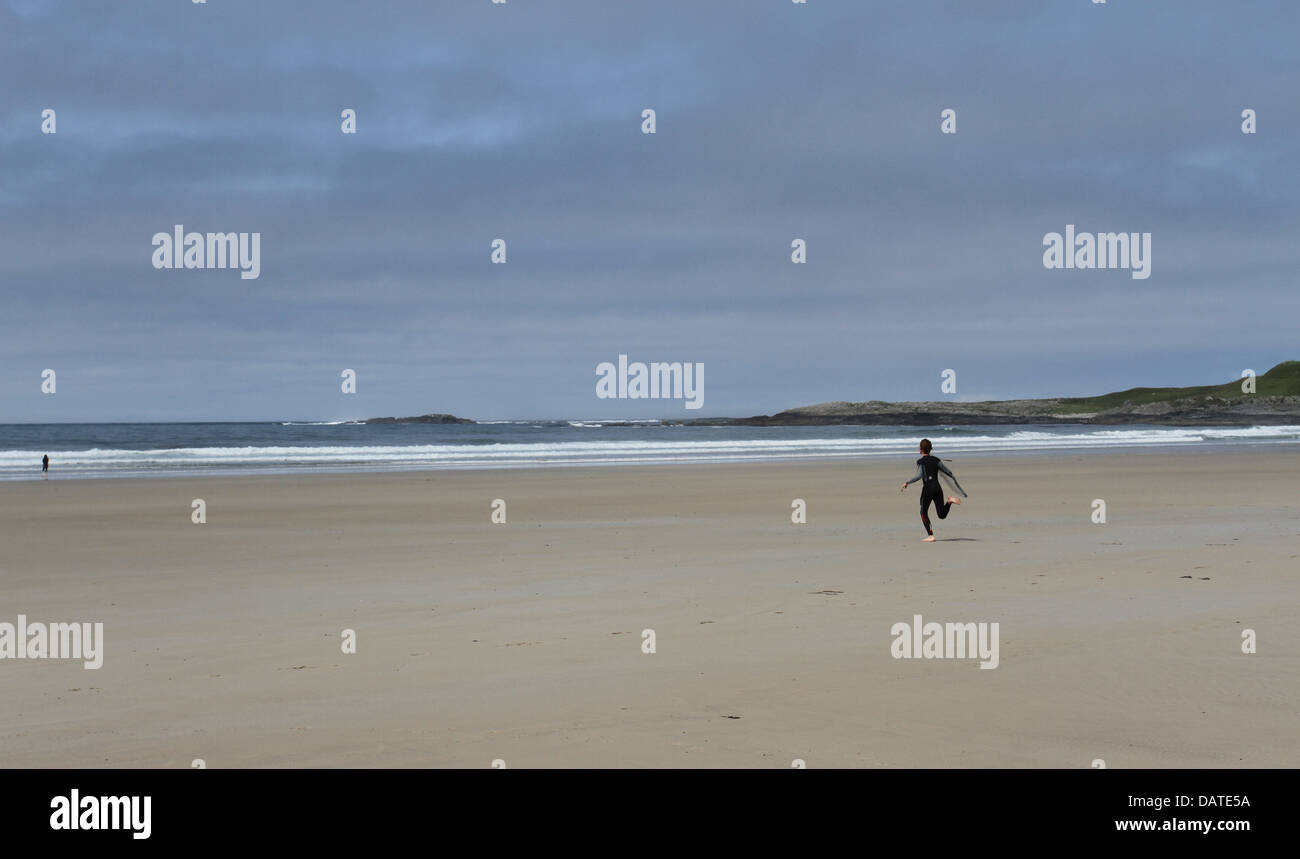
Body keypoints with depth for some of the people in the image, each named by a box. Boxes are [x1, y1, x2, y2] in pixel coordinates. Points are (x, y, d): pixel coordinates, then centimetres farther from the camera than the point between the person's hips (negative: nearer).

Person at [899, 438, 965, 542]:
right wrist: (957, 485, 16)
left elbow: (919, 476, -19)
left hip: (927, 489, -4)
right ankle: (950, 500, -17)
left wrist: (907, 483, -12)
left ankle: (931, 536, 0)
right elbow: (949, 473, 8)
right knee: (942, 515, 9)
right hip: (937, 487, 4)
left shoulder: (920, 462, -6)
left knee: (924, 513, 11)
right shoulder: (936, 460, 9)